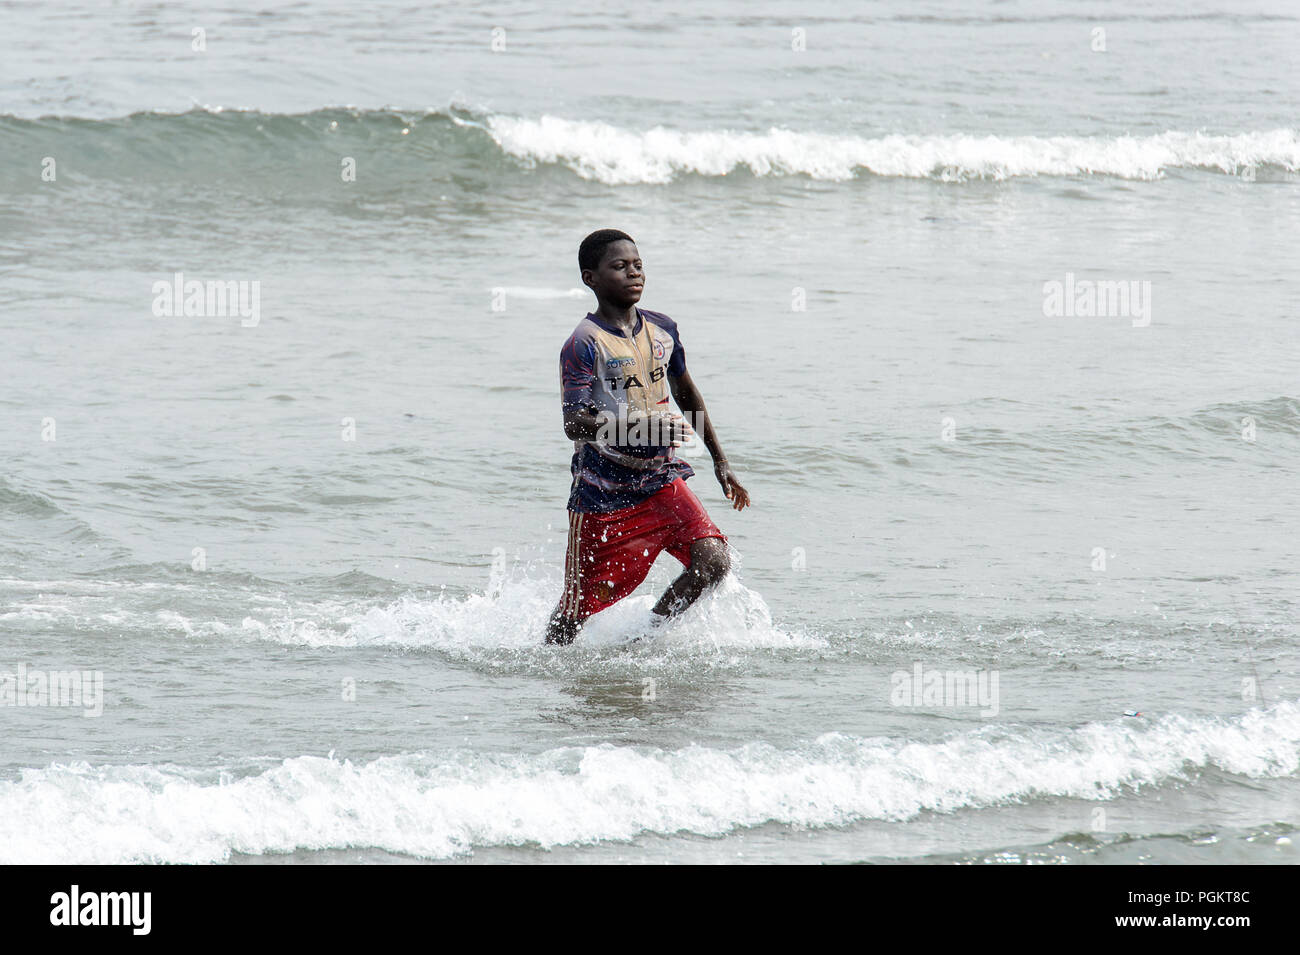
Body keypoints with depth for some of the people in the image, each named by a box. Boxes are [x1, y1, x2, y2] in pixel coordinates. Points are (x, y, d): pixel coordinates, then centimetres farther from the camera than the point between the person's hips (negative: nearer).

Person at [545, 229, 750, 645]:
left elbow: (687, 395, 22)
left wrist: (720, 461, 22)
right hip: (603, 494, -5)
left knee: (713, 562, -14)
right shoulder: (584, 345, -15)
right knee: (579, 606, 2)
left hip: (661, 481, 5)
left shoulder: (662, 330, 5)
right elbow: (574, 423, -25)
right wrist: (637, 425, -41)